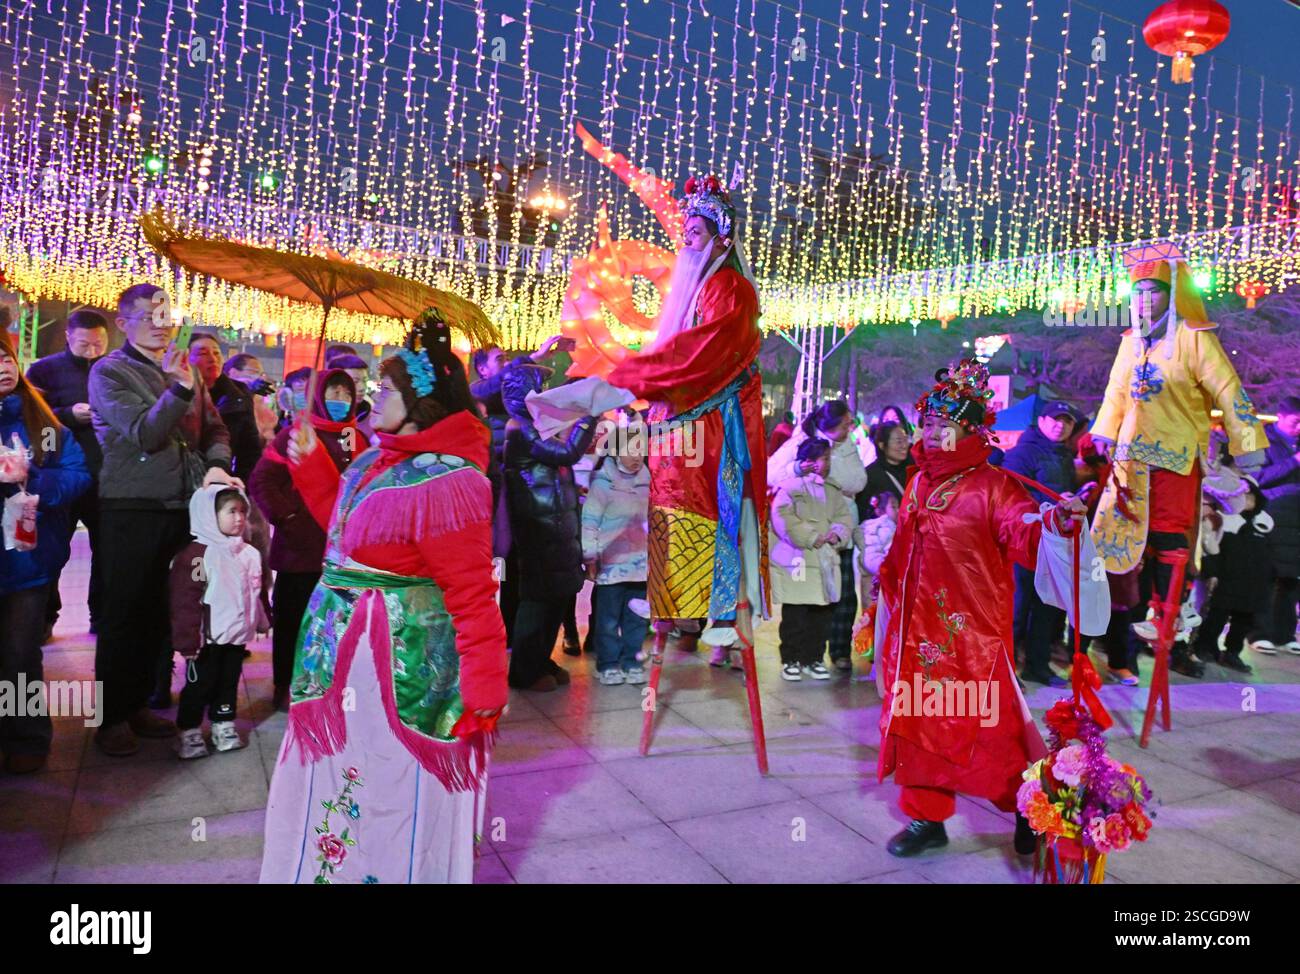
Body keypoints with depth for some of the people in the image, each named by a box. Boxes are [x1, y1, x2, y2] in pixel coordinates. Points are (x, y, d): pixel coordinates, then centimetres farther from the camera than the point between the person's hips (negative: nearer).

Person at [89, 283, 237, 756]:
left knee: (161, 610, 12)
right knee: (124, 612, 2)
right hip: (132, 509, -5)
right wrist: (178, 390, -29)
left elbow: (214, 429, 14)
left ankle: (139, 703, 25)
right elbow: (143, 434, -16)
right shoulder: (109, 372, -4)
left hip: (182, 507, 5)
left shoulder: (186, 371, 13)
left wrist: (215, 465, -6)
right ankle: (112, 717, 14)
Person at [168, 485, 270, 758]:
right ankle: (188, 732, 19)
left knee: (229, 682, 16)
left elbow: (258, 591, 17)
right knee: (200, 684, 5)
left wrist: (263, 620, 18)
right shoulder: (197, 554, -16)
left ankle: (223, 726, 29)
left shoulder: (249, 553, 5)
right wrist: (188, 639, -18)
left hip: (238, 634, 6)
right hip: (209, 638, -6)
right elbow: (185, 601, -17)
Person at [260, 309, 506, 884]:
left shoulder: (445, 482, -24)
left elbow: (472, 595, -23)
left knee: (391, 789, 9)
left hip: (400, 659, -10)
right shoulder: (378, 461, 6)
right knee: (343, 776, 25)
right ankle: (339, 864, 47)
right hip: (348, 652, 10)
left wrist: (485, 687, -21)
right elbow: (342, 523, 23)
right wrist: (310, 461, 15)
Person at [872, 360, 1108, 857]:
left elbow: (1025, 529, -26)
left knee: (986, 723, 1)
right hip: (918, 628, 6)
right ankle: (926, 817, 26)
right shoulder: (919, 483, 10)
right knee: (915, 718, 11)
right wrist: (887, 601, 27)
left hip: (973, 631, -6)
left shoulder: (992, 486, -9)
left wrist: (1055, 524, -46)